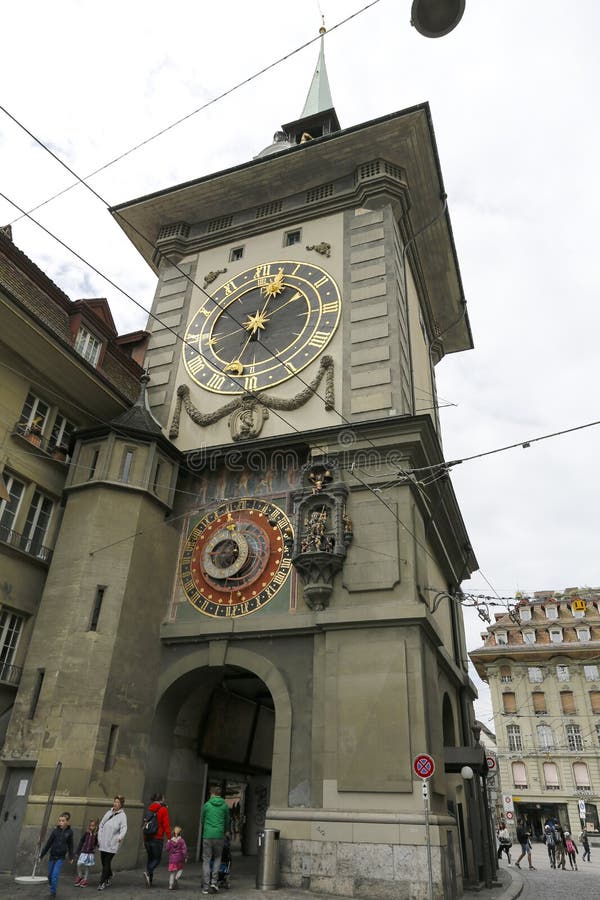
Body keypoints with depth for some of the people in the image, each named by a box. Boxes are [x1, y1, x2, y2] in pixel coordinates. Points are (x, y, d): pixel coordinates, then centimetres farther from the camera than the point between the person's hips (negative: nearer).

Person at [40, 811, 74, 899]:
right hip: (52, 856, 2)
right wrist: (41, 855, 3)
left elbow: (70, 845, 3)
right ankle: (52, 887, 37)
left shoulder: (69, 832, -8)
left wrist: (71, 857, 8)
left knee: (55, 875, -12)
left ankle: (52, 892, 4)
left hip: (60, 858, -2)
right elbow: (48, 843, -1)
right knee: (50, 875, 12)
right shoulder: (55, 831, -9)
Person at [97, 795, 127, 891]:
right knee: (103, 862, 12)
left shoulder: (122, 815, -6)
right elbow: (101, 825, 15)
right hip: (103, 843, 5)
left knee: (107, 862, -6)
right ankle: (109, 877, 34)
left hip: (112, 844, -5)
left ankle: (102, 882, 6)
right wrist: (99, 838, 7)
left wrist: (120, 837, -35)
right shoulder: (108, 813, 10)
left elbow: (124, 828, -16)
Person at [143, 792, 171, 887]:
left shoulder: (150, 809, 8)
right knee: (157, 859, 6)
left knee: (150, 858, 17)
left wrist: (144, 840, 21)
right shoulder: (163, 809, -8)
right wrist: (169, 838, -10)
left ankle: (149, 881, 17)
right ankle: (148, 872, -18)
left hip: (147, 838, 6)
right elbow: (166, 825, -13)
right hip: (157, 838, -6)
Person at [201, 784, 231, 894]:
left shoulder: (207, 805, 1)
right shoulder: (225, 805, 3)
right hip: (219, 835, 1)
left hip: (207, 835, 0)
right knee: (217, 858, 17)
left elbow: (202, 820, 13)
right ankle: (214, 881, 5)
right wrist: (226, 831, 35)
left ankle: (205, 887, 6)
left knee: (206, 860, 7)